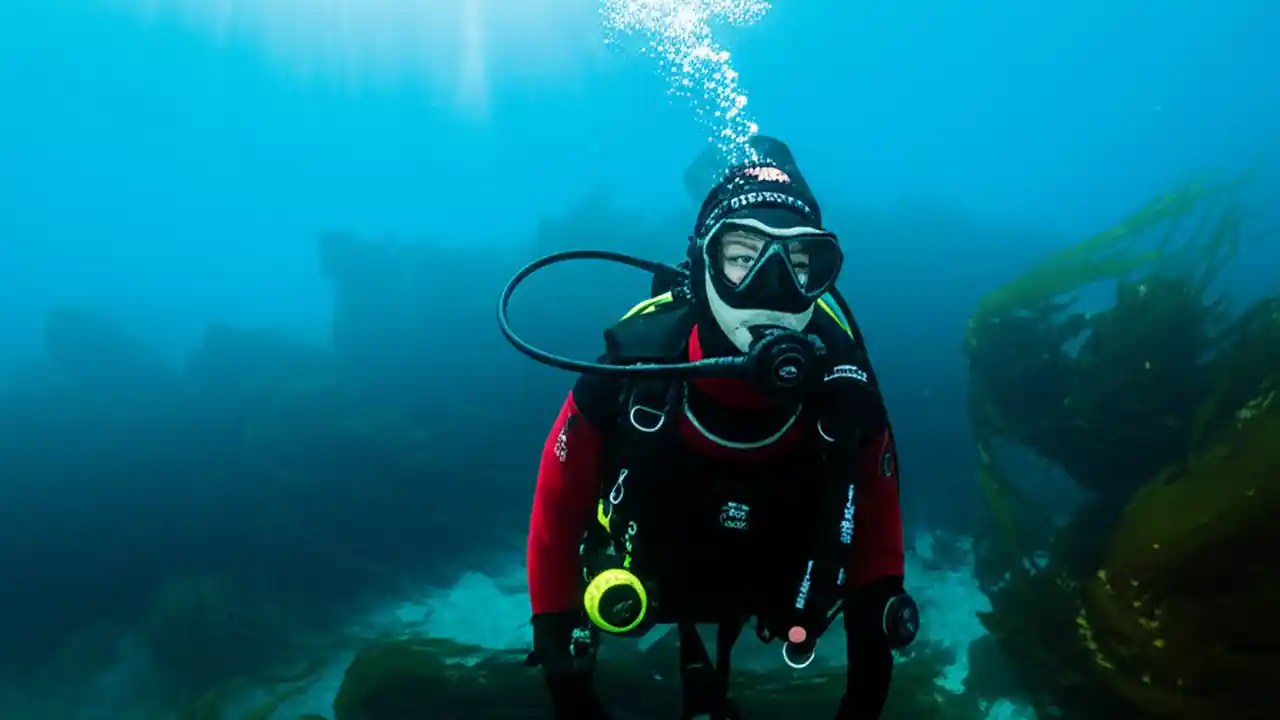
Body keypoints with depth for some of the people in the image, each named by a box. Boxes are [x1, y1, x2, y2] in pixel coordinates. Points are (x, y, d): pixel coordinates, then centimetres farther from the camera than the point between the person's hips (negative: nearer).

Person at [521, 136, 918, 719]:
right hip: (647, 585, 0)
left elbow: (875, 515, -11)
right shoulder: (633, 366, -35)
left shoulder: (844, 386, -31)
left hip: (772, 597, 1)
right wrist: (558, 647, -14)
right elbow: (558, 505, -19)